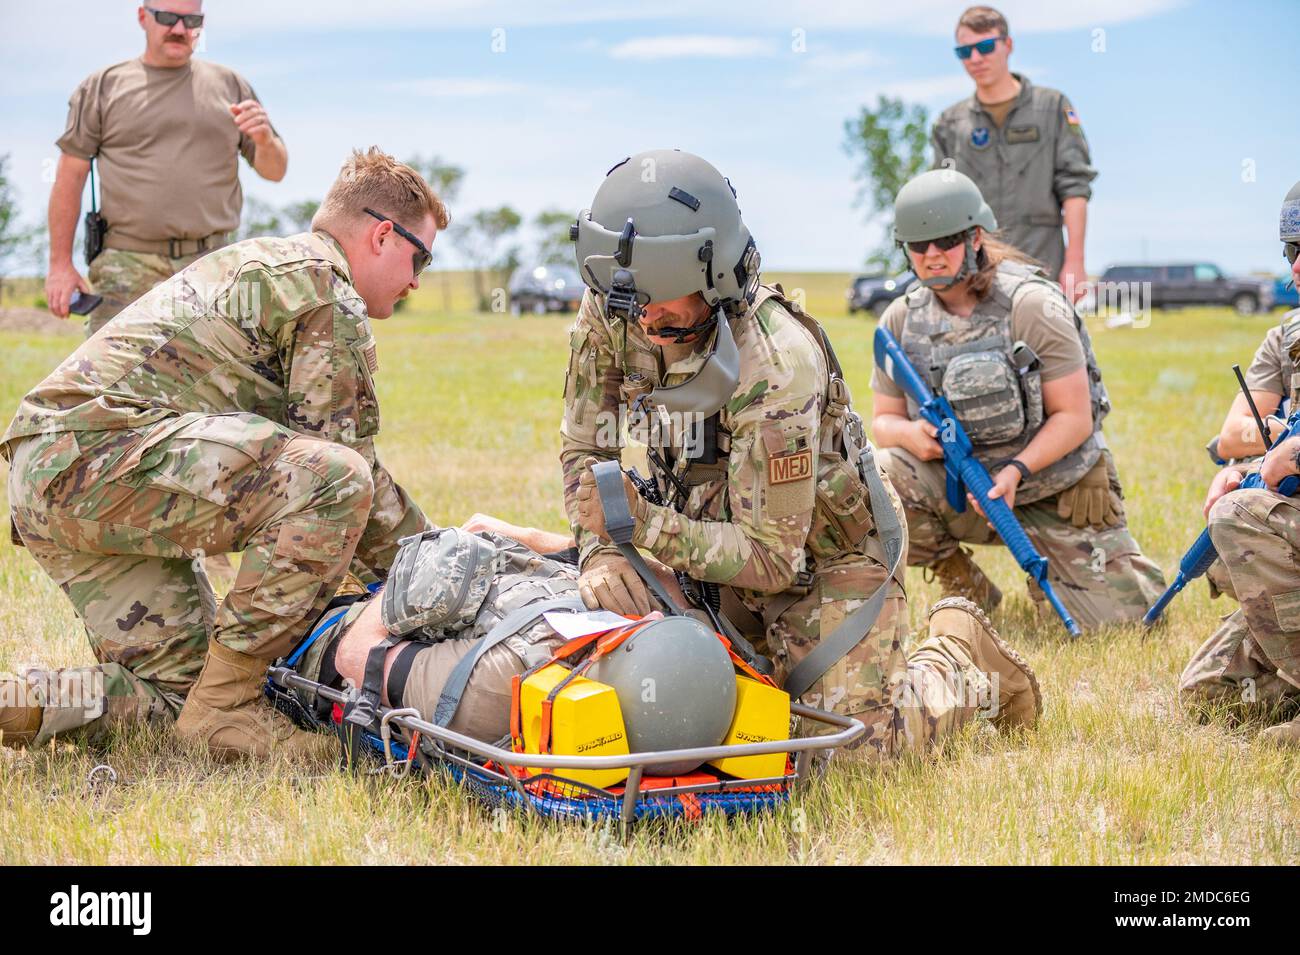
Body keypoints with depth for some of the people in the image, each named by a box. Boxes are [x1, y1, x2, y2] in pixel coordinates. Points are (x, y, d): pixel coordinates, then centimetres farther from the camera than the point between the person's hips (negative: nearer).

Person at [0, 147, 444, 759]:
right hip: (98, 449, -10)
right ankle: (225, 705, -16)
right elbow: (344, 456, -8)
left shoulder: (256, 262, 30)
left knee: (177, 683, 10)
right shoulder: (330, 294, -3)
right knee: (335, 479, -22)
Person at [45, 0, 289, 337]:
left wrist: (264, 139, -8)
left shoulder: (229, 85, 14)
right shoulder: (103, 86, 9)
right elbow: (69, 178, 7)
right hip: (128, 266, -2)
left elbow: (275, 171, 15)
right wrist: (60, 264, 0)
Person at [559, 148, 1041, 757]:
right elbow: (586, 449, -8)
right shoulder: (609, 314, -16)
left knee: (864, 743, -16)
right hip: (719, 549, 6)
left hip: (822, 555, -6)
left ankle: (961, 656, 16)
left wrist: (644, 526, -43)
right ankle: (776, 653, 23)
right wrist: (599, 551, -27)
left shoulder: (776, 366, -34)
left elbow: (772, 557, -32)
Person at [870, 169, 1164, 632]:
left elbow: (1075, 417, -14)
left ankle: (1047, 566, 26)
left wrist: (1016, 470, -28)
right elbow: (884, 419, 5)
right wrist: (910, 433, -19)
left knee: (1123, 614, -10)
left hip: (1054, 486, -2)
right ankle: (965, 589, -2)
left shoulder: (1033, 305, -16)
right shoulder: (901, 319, -4)